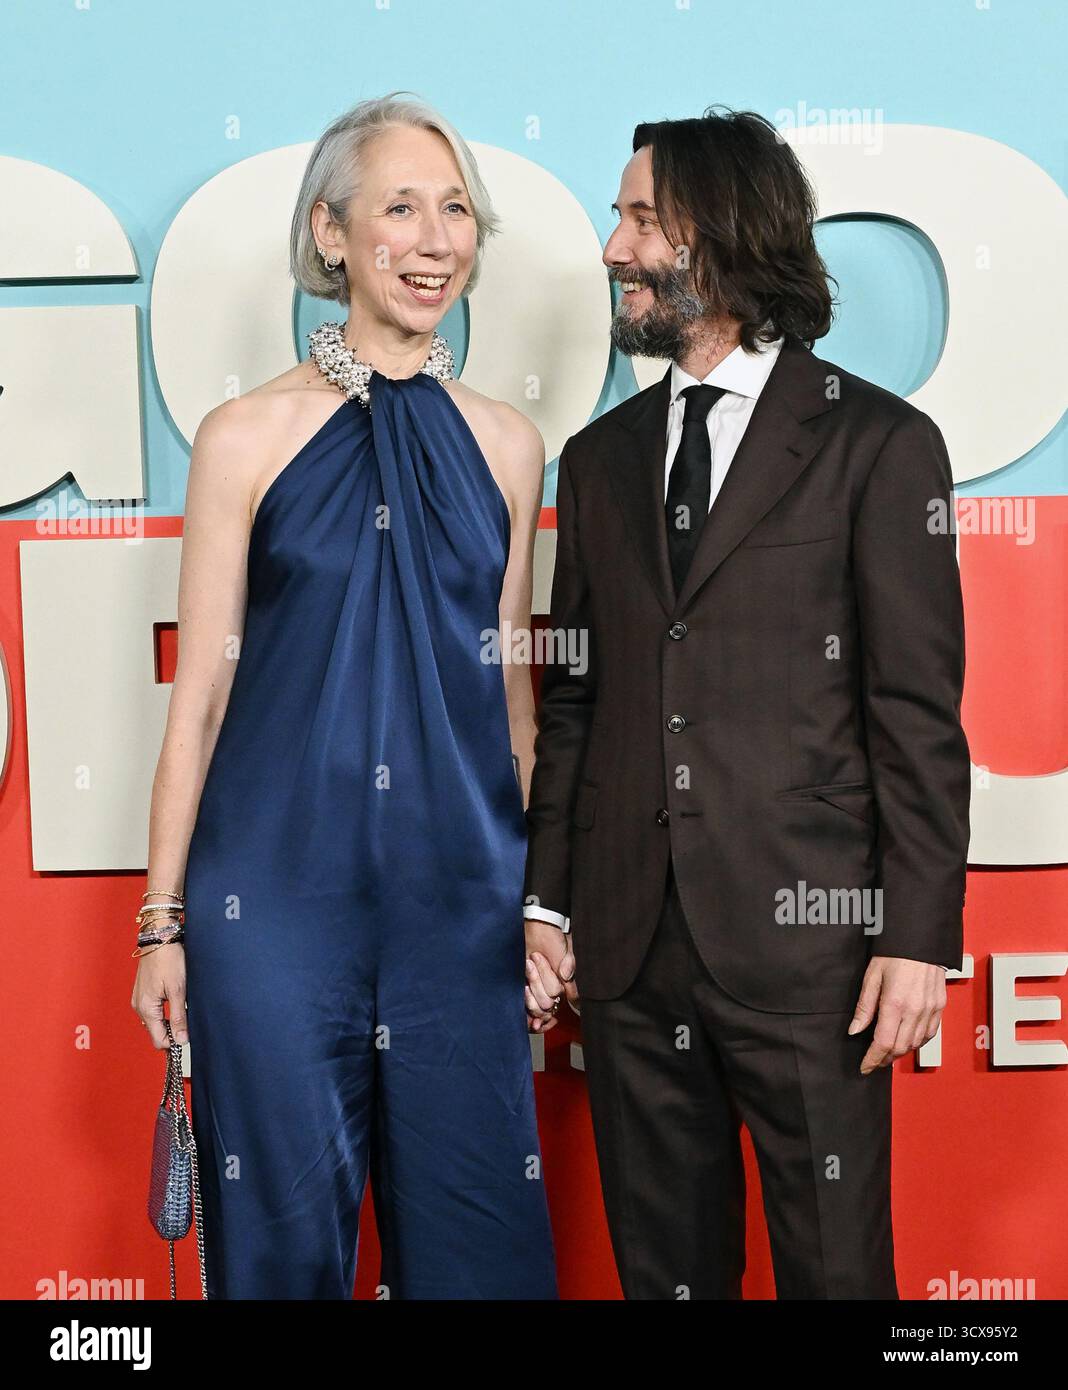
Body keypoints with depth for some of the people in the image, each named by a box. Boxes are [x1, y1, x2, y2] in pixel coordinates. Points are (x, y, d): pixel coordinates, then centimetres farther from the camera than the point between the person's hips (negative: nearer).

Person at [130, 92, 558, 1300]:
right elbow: (201, 684, 0)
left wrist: (547, 895, 12)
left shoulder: (503, 444, 6)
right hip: (277, 891, -2)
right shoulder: (247, 436, -2)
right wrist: (162, 917, -1)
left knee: (473, 1222, 10)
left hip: (462, 893, 3)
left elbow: (508, 686, 12)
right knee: (288, 1225, 8)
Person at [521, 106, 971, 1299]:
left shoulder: (878, 443, -2)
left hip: (804, 936, -4)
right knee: (663, 1264, 14)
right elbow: (572, 698, 13)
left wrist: (919, 933, -9)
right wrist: (544, 901, 8)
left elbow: (918, 712, -5)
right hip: (627, 937, 5)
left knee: (833, 1262, 5)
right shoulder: (601, 458, 13)